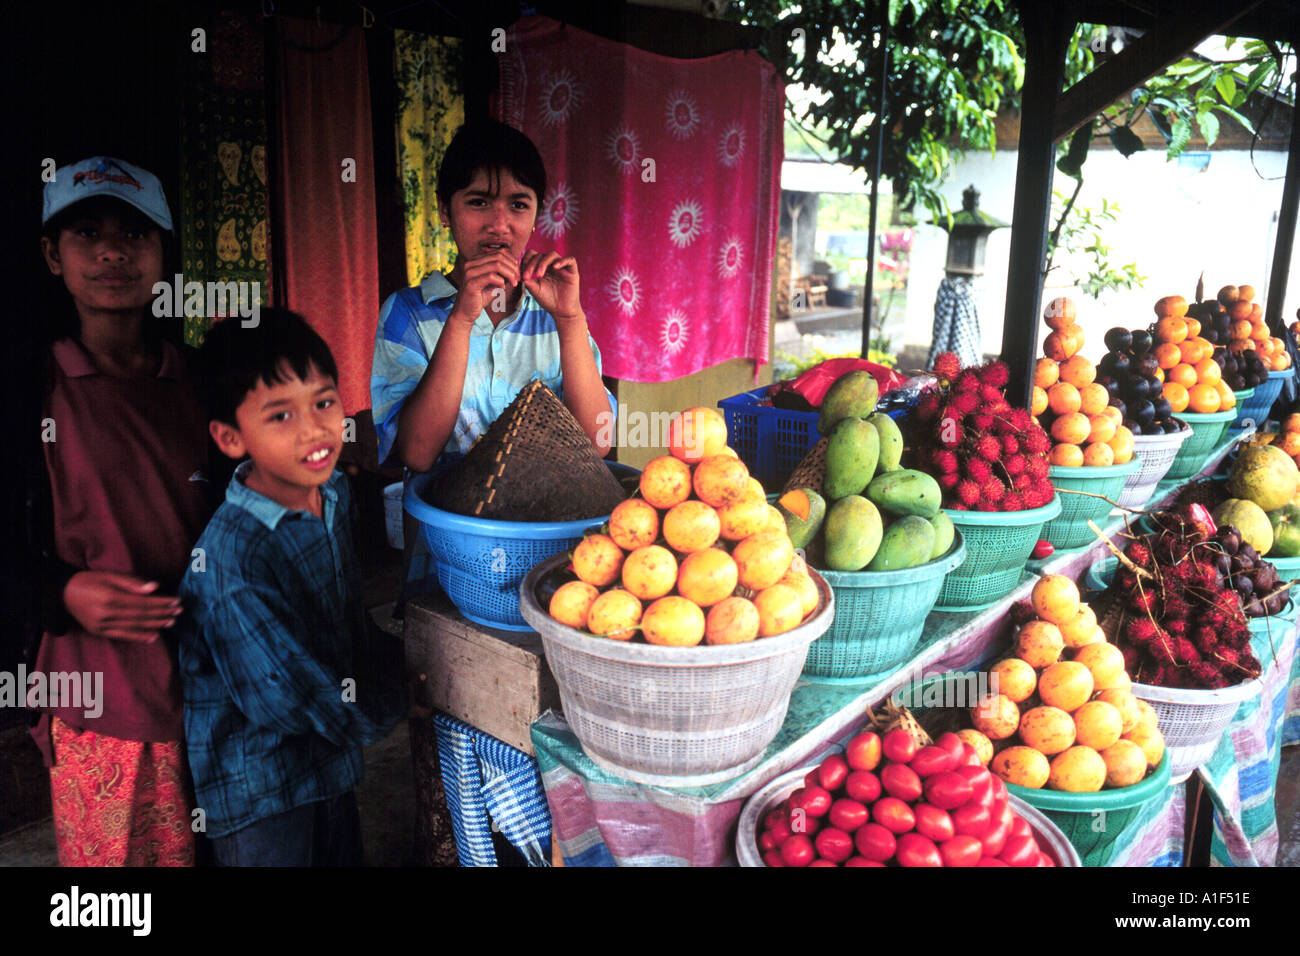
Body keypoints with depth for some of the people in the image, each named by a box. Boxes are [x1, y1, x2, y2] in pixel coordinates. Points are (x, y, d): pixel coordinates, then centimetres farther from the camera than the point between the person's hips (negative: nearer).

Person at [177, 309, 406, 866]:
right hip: (261, 794, -7)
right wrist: (395, 695, -11)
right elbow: (304, 698, -25)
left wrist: (389, 657, -3)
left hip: (333, 760, 7)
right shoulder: (230, 559, -31)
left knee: (346, 858, 23)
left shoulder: (335, 494, -6)